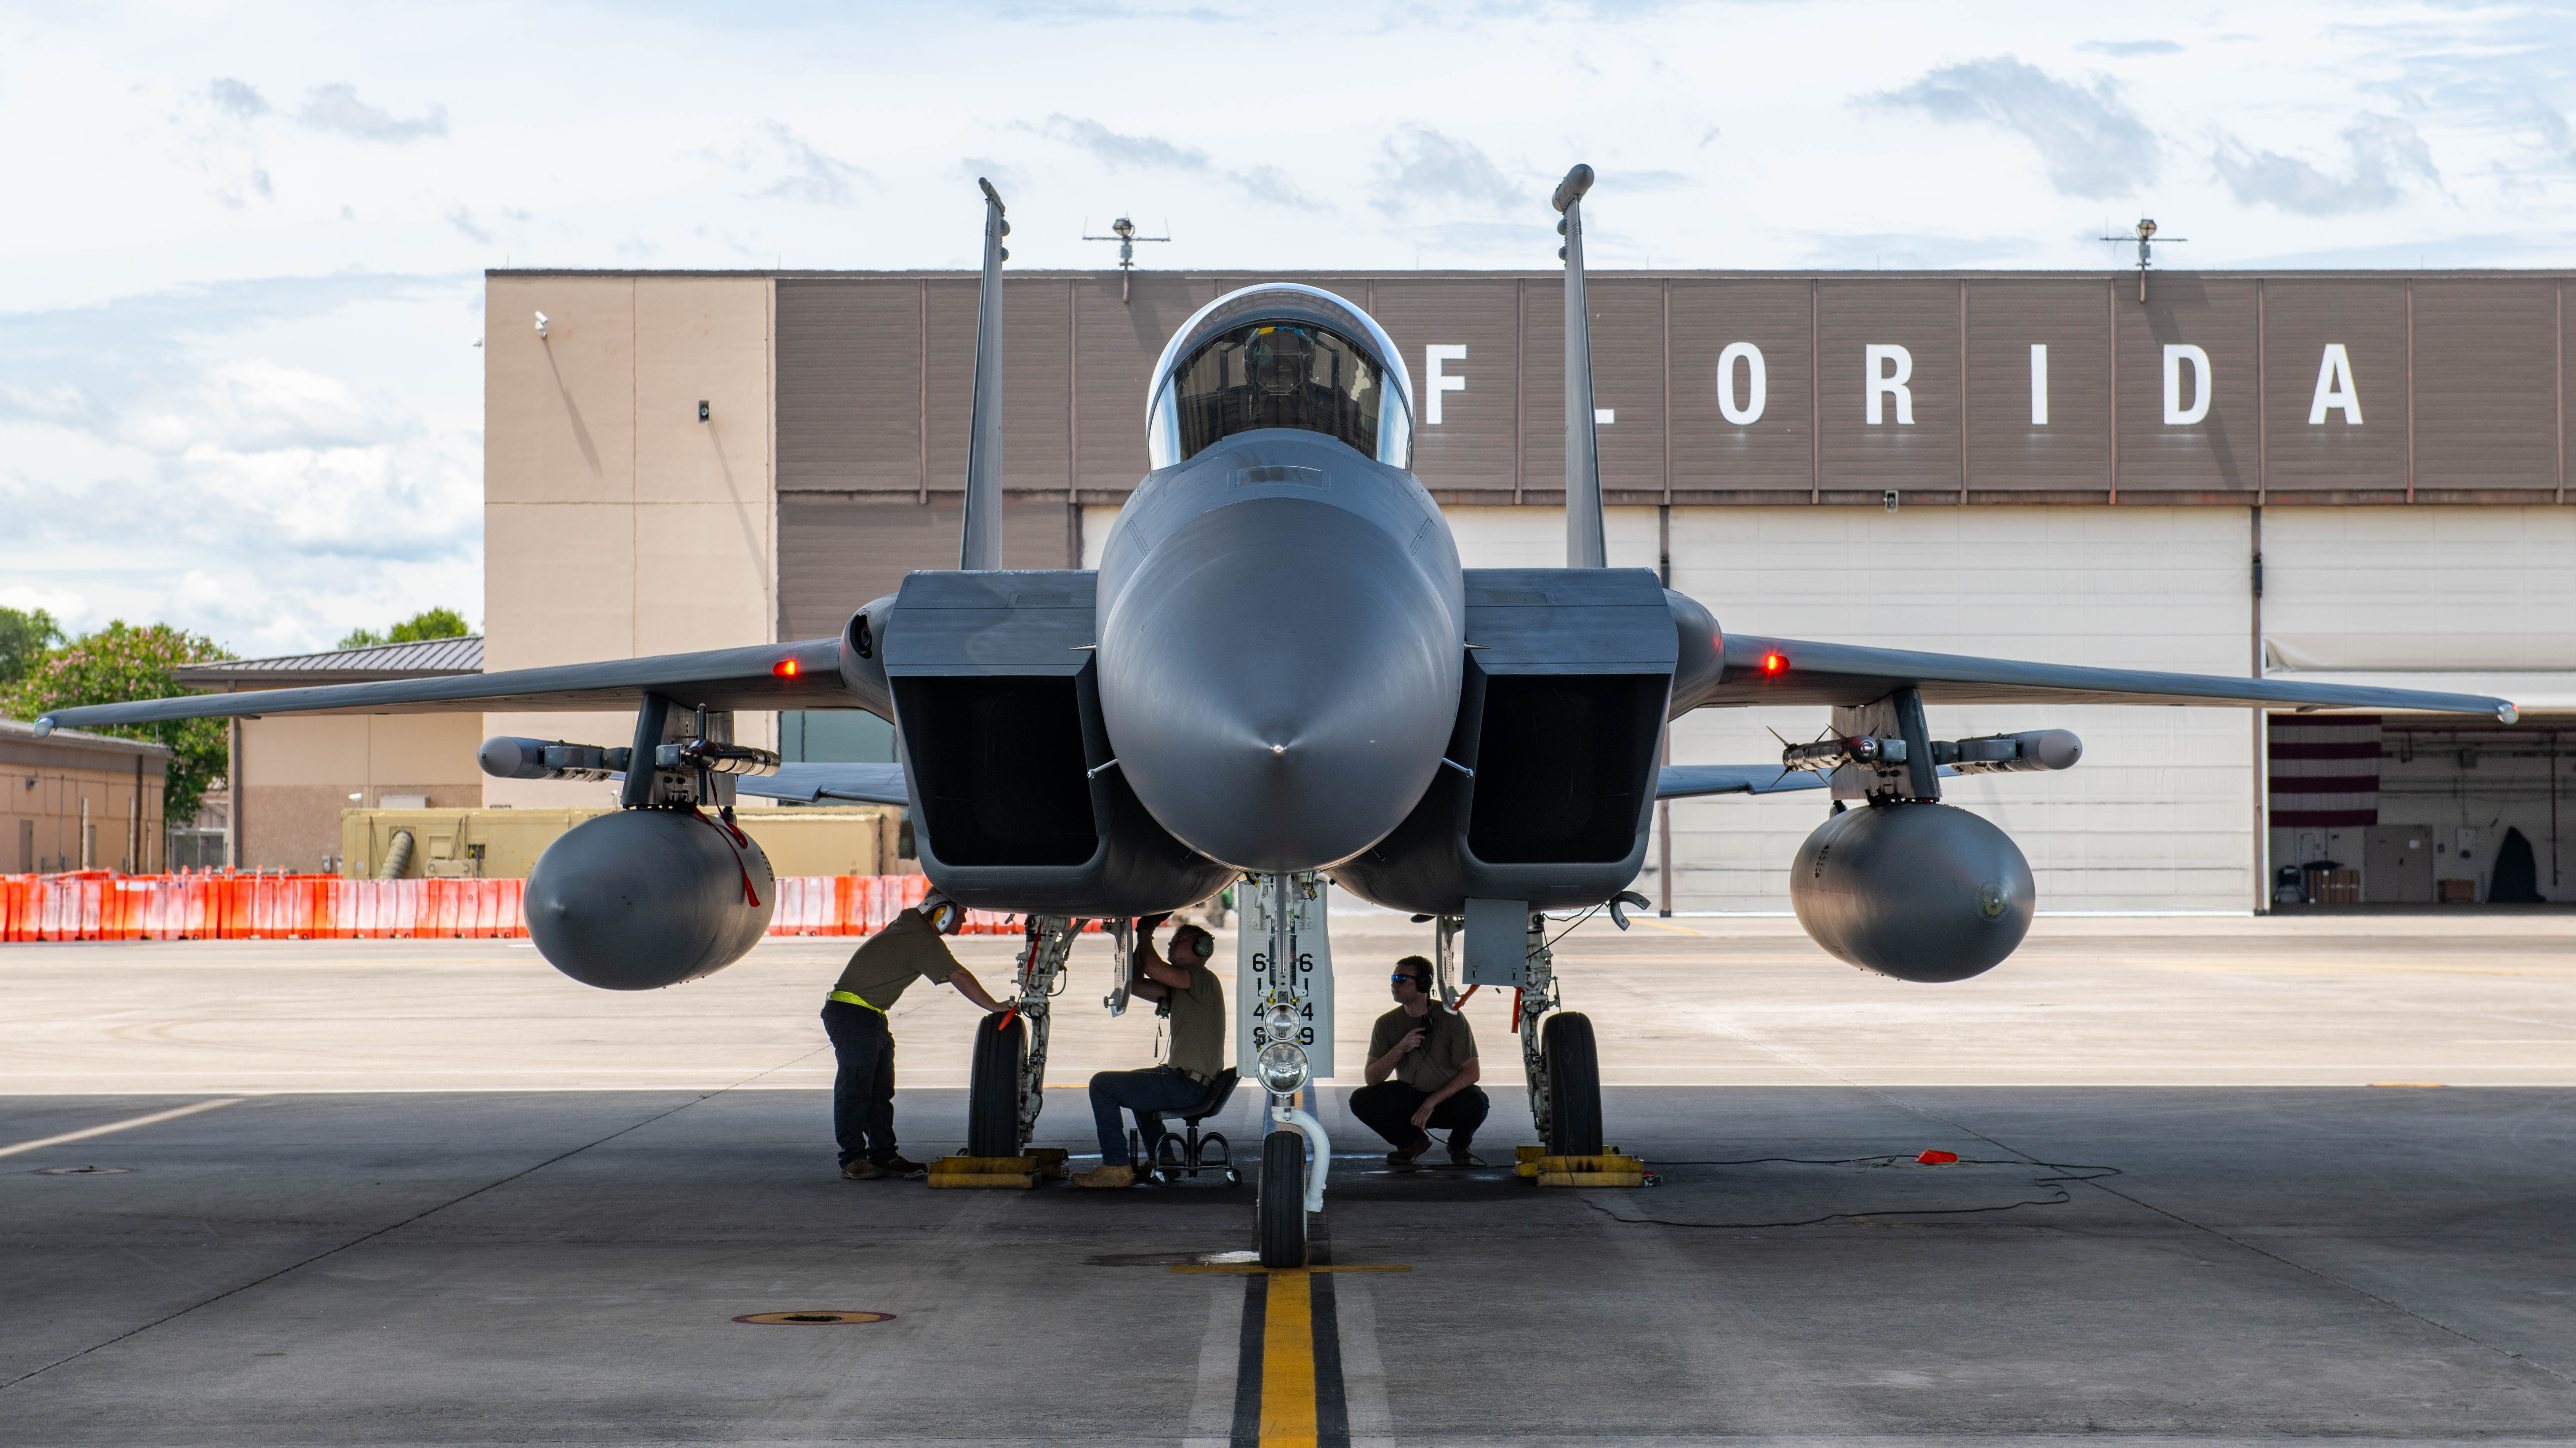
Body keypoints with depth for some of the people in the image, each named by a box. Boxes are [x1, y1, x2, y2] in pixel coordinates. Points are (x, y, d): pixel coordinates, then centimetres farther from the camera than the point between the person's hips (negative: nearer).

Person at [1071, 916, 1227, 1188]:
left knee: (1102, 1085, -10)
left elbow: (1153, 968, -26)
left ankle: (1116, 1168, -8)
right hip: (1186, 1080, 11)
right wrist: (1143, 937, 13)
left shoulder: (1203, 980, -12)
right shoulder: (1179, 988, 19)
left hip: (1188, 1086, -11)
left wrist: (1146, 932, -8)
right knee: (1135, 1081, 39)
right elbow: (1136, 984, 18)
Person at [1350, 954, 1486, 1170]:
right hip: (1409, 1100, 3)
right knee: (1360, 1100, -22)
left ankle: (1459, 1145, 1)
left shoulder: (1451, 1019, -14)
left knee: (1475, 1101, -36)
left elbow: (1471, 1072, -16)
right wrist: (1400, 1049, -26)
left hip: (1447, 1100, -3)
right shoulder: (1388, 1024, -5)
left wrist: (1431, 1103, -24)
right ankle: (1412, 1142, 5)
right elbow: (1371, 1078, -9)